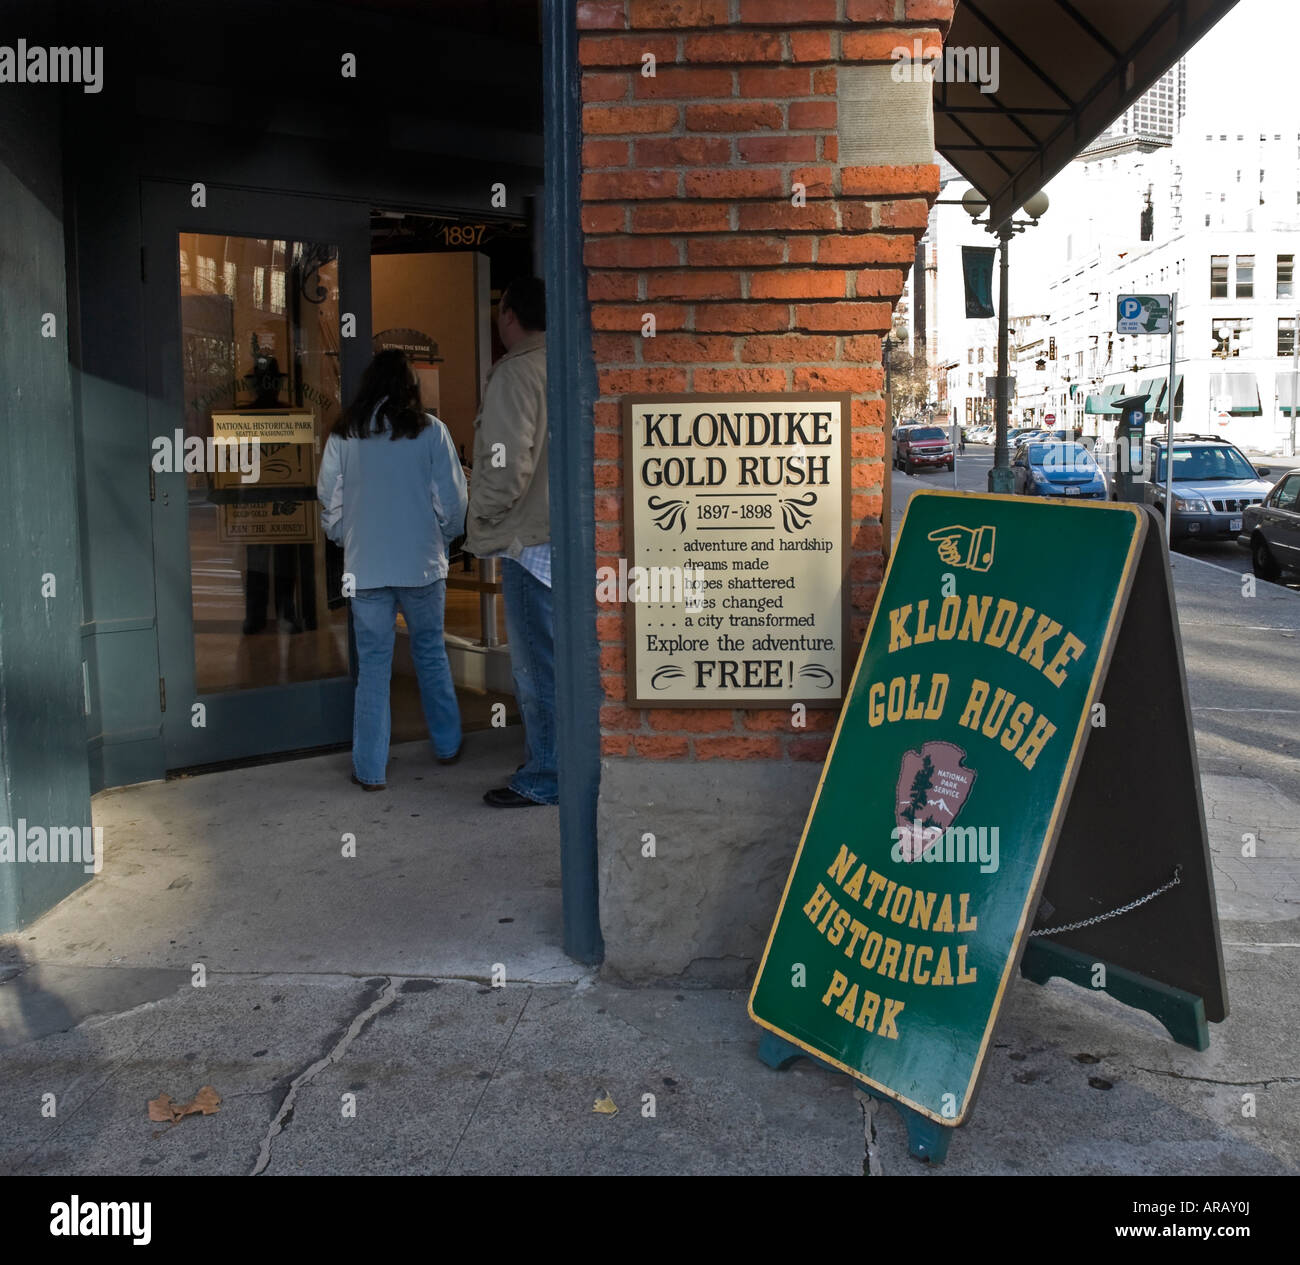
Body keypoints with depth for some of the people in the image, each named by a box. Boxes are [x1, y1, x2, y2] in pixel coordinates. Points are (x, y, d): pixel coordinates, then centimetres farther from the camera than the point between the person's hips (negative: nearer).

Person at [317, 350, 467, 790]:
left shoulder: (342, 435, 1)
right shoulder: (429, 430, -4)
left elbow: (328, 502, 5)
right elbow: (452, 499, -2)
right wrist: (445, 539, 16)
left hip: (364, 567, 0)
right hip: (423, 564, 0)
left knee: (373, 665, 4)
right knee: (431, 654, 16)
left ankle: (370, 770, 8)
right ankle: (447, 745, 27)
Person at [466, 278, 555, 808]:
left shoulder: (516, 371, -14)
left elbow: (508, 464, -21)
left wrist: (480, 512, -3)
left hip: (529, 539, -9)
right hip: (561, 531, 9)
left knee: (536, 665, -1)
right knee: (548, 661, 17)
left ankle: (543, 778, 8)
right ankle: (546, 764, 27)